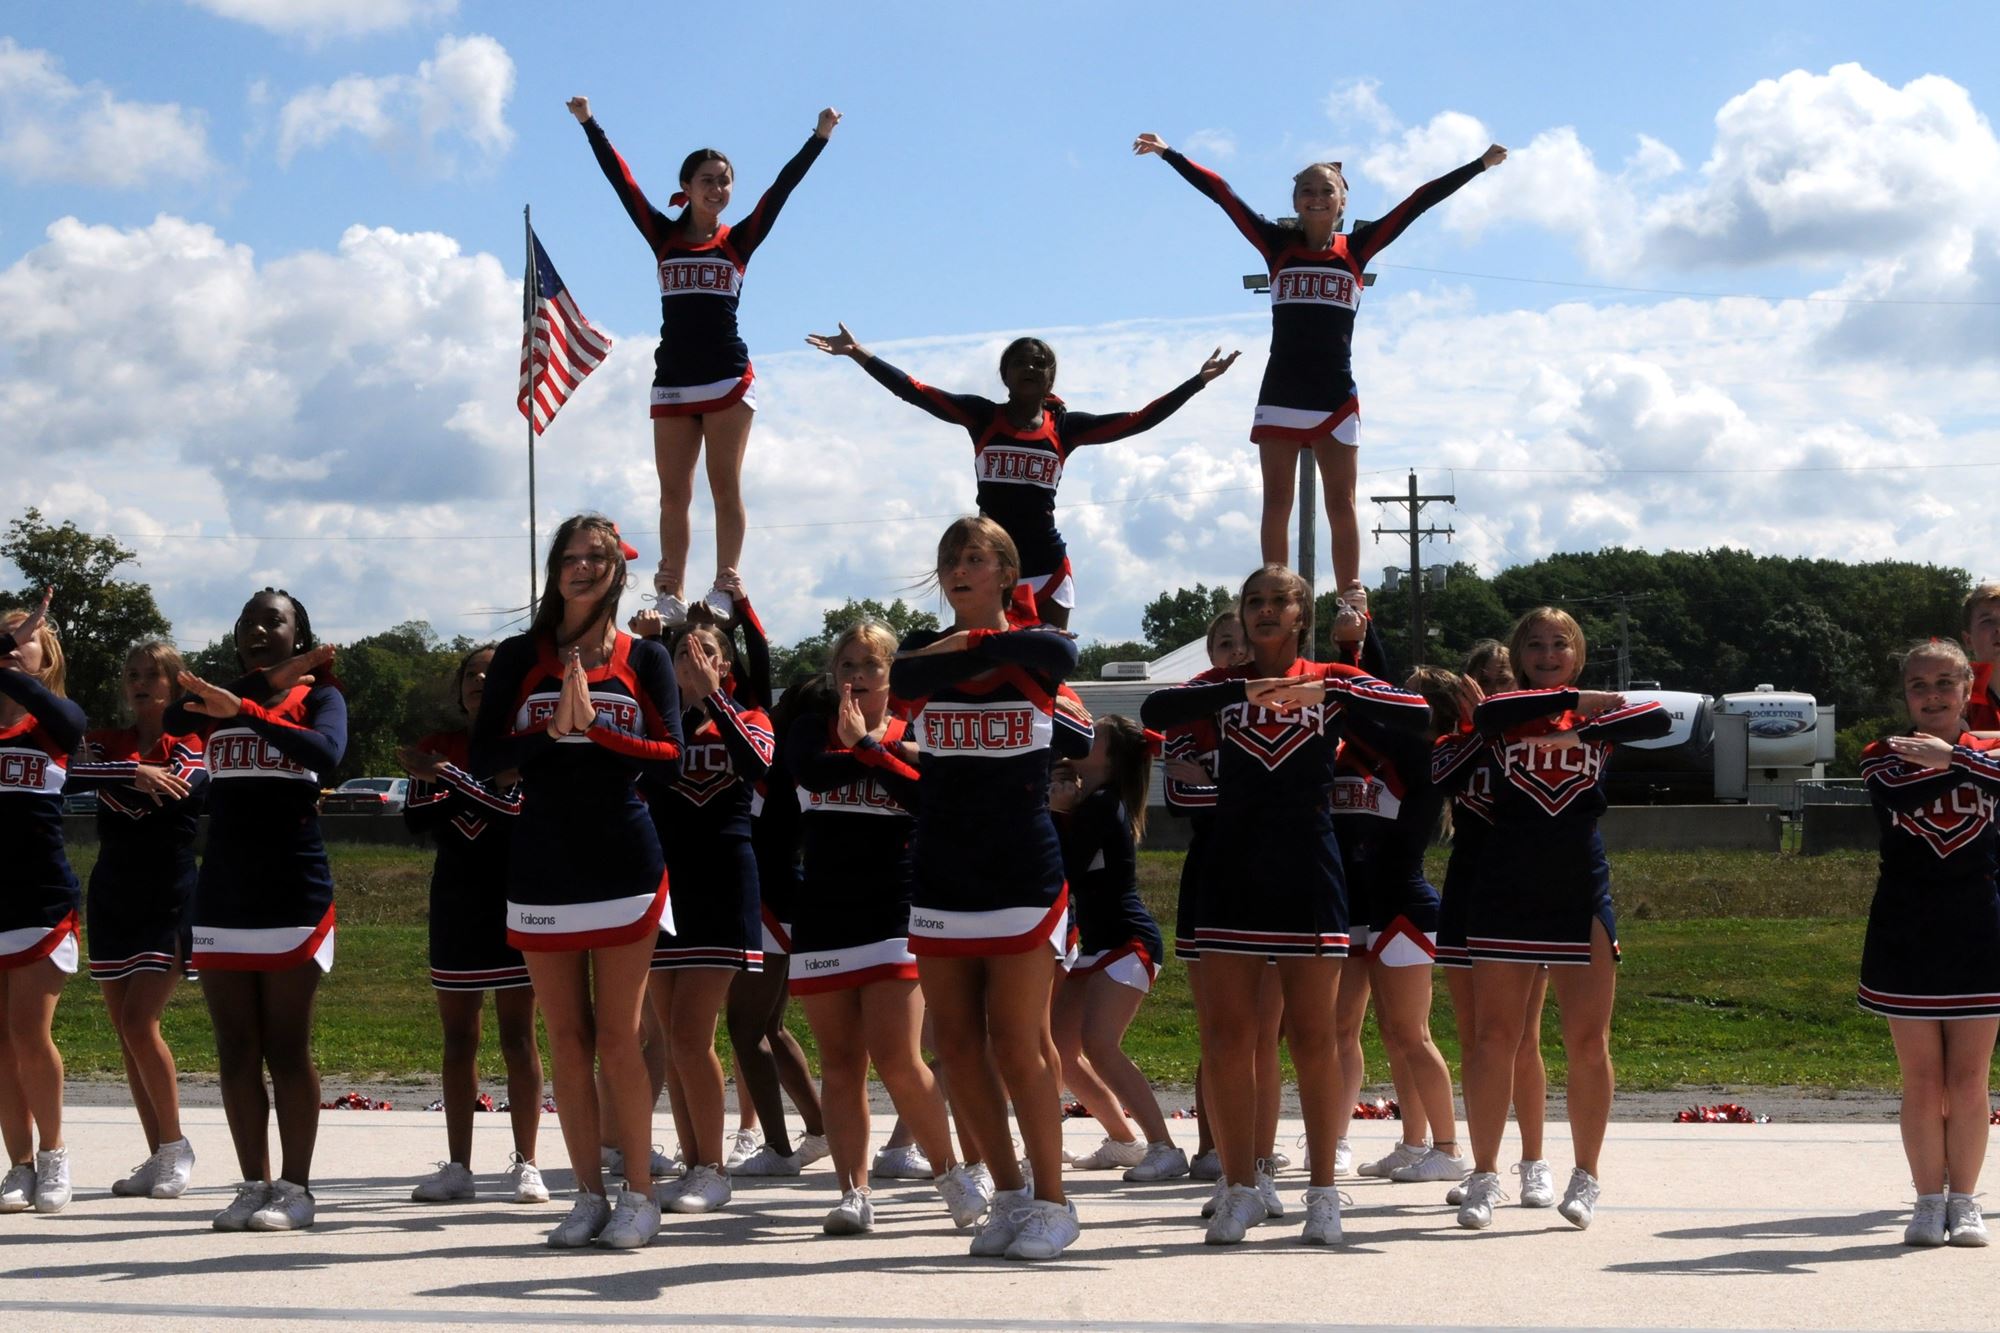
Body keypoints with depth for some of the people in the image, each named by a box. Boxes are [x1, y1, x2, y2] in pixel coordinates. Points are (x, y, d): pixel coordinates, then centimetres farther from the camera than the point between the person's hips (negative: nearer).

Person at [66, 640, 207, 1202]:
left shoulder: (191, 747, -1)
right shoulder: (108, 743, 9)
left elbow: (154, 799, -19)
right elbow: (74, 774, -13)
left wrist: (113, 776, -13)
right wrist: (133, 773, -24)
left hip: (169, 904, -5)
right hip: (112, 902, 5)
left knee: (139, 1024, -15)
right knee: (125, 1034, 4)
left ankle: (175, 1148, -2)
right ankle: (159, 1157, 11)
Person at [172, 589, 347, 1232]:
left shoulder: (316, 694, 3)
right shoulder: (222, 695, 12)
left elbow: (327, 752, -20)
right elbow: (173, 719, -11)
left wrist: (245, 709, -28)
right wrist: (269, 677, -13)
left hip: (294, 896, -4)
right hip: (222, 899, 4)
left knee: (286, 1049, -4)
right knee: (236, 1050, 4)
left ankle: (296, 1189, 1)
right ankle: (254, 1184, 10)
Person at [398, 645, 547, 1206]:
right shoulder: (437, 748, 9)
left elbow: (519, 811, -18)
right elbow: (414, 818, -3)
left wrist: (450, 779, -21)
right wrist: (473, 796, -17)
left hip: (514, 906, -4)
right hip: (455, 907, 4)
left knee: (518, 1037, -2)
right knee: (458, 1039, 6)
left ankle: (525, 1163, 2)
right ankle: (458, 1167, 11)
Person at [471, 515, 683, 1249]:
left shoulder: (644, 658, 4)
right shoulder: (519, 657, 6)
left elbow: (671, 754, -6)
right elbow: (484, 761, -2)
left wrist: (593, 727, -18)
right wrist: (550, 729, -17)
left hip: (624, 866, -2)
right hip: (542, 871, 2)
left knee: (619, 1040, -3)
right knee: (567, 1041, 5)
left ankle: (638, 1195, 4)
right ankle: (589, 1194, 12)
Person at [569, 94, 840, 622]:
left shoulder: (739, 240, 6)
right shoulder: (663, 236, 8)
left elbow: (781, 188, 1)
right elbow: (621, 180, 6)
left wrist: (820, 137, -4)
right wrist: (588, 124, 4)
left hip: (728, 379, -2)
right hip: (672, 381, 2)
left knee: (725, 488, -3)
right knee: (673, 494, 2)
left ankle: (724, 593, -3)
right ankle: (670, 597, 3)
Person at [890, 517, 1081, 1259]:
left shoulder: (1036, 653, 0)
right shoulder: (928, 650, 7)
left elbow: (1059, 651, -25)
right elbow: (900, 677, -17)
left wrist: (973, 643, -14)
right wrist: (994, 650, -17)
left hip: (1023, 872, -4)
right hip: (942, 877, 4)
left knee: (1018, 1046, -7)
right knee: (958, 1047, 4)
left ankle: (1052, 1204, 4)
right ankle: (1009, 1197, 16)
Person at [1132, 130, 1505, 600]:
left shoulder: (1355, 249, 4)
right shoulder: (1278, 245, 4)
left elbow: (1417, 203, 2)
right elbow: (1222, 194, 0)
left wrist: (1479, 165, 4)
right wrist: (1168, 153, -2)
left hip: (1336, 400, 0)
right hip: (1280, 397, 0)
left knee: (1341, 506, 1)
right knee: (1276, 504, 1)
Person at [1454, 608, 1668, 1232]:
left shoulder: (1600, 716, 7)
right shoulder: (1505, 714, 4)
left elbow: (1660, 719, -13)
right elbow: (1487, 714, -21)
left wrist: (1581, 730, -22)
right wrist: (1572, 701, -22)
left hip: (1581, 896, 1)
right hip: (1506, 894, 0)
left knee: (1588, 1044, 2)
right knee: (1495, 1038, -1)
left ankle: (1585, 1177, 15)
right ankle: (1485, 1175, 8)